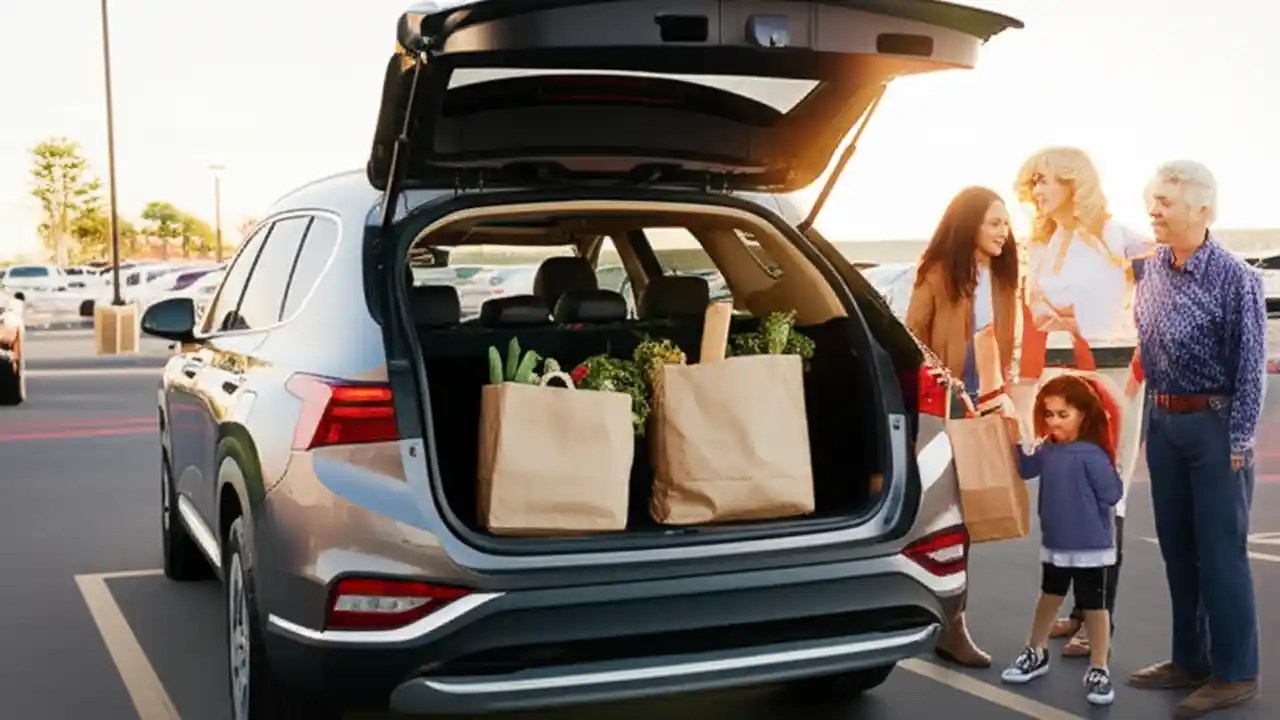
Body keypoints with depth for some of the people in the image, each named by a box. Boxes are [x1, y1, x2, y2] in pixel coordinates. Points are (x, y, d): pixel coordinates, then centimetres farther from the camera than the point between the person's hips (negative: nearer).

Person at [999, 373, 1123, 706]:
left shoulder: (1091, 455, -21)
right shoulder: (1046, 450, -1)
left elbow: (1112, 494, -20)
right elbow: (1022, 470, 10)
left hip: (1090, 546, -7)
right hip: (1055, 544, 7)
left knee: (1094, 605, 4)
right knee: (1050, 596, 22)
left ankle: (1099, 670, 15)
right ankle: (1036, 653, 39)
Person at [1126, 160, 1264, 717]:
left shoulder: (1234, 278, -13)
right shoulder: (1153, 270, 6)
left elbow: (1250, 365, -12)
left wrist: (1239, 442, -14)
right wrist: (1153, 413, 14)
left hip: (1213, 425, -7)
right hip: (1163, 423, 7)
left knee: (1221, 552, -1)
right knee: (1177, 548, 14)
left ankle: (1235, 673, 11)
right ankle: (1191, 660, 26)